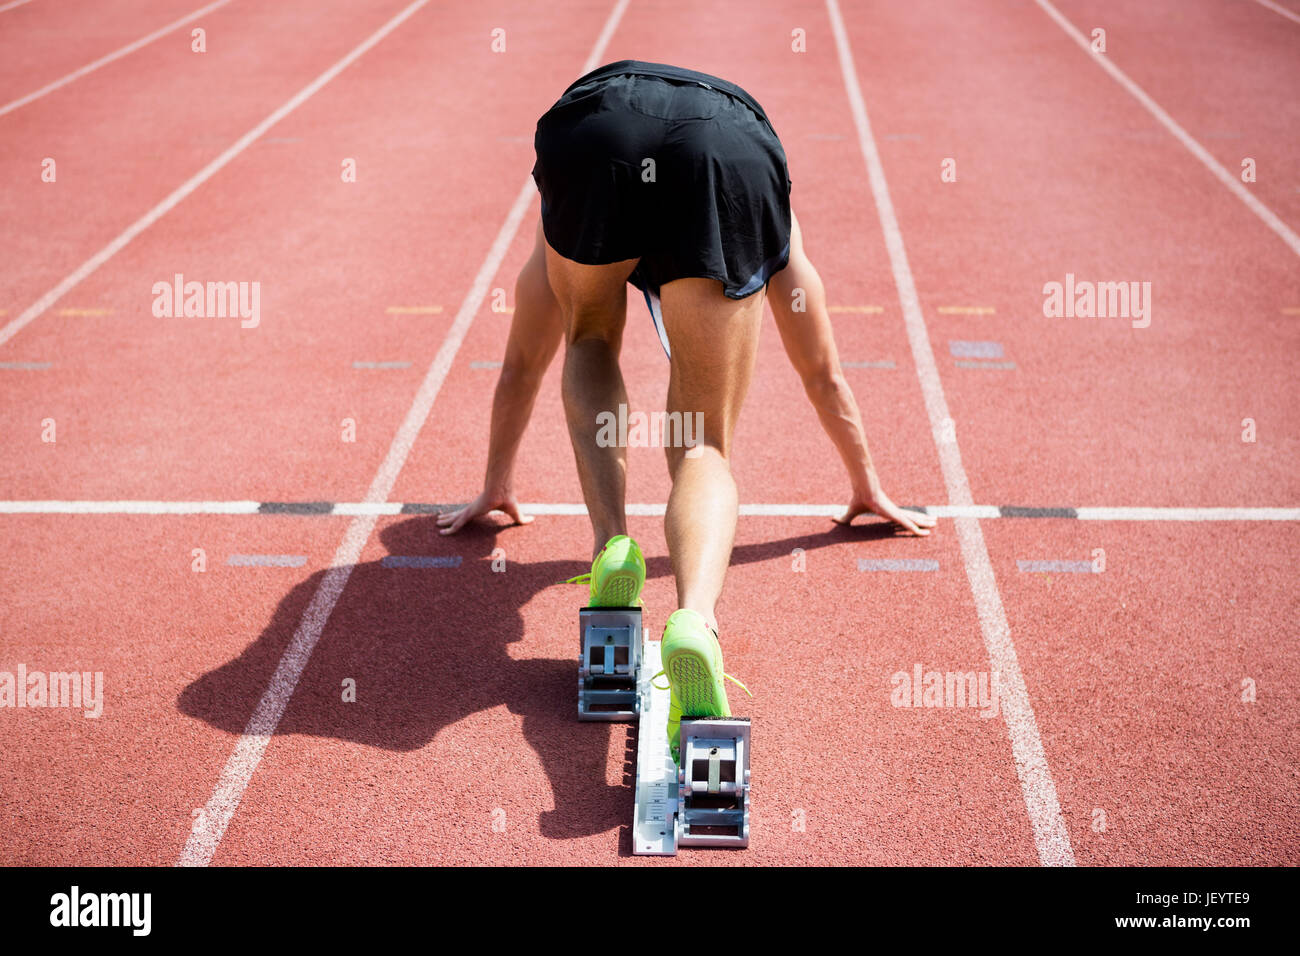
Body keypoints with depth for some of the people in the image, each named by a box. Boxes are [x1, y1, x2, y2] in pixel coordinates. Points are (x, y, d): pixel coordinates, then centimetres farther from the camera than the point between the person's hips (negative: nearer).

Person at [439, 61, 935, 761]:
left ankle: (612, 546, 10)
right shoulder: (783, 230, 46)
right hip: (736, 157, 0)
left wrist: (496, 488, 68)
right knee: (704, 446, 6)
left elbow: (520, 367, 56)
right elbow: (823, 375, 53)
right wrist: (868, 490, 65)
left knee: (592, 340, 31)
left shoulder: (550, 251, 46)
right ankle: (694, 621, -24)